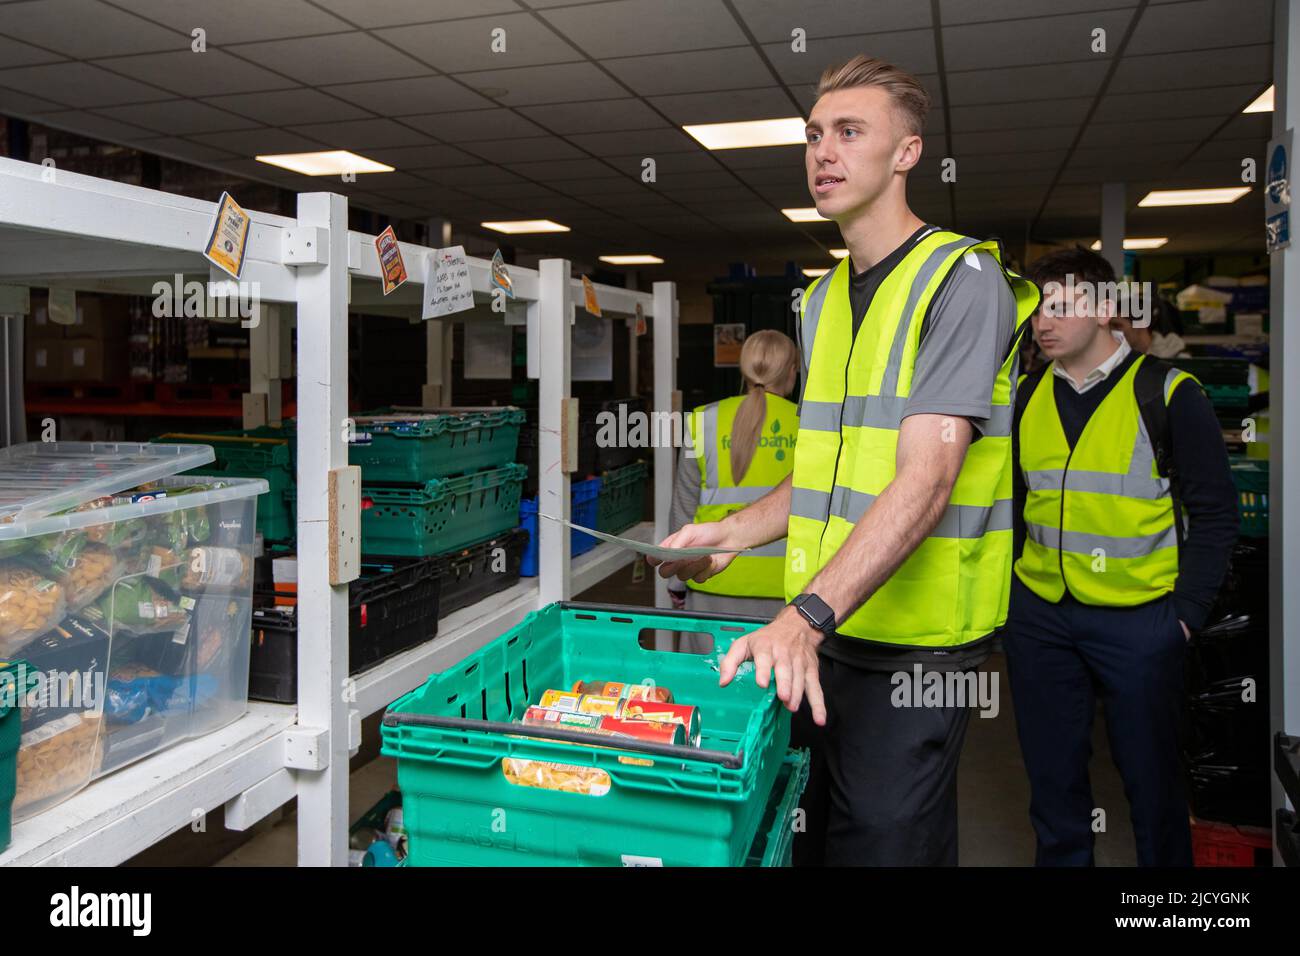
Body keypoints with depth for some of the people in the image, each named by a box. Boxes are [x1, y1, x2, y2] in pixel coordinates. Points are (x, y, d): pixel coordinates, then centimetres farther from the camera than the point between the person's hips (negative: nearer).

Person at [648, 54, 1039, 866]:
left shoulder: (962, 277, -11)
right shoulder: (823, 297, 14)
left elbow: (924, 481, -23)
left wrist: (807, 615, -32)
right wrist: (733, 533, 7)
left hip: (912, 648, -7)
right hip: (819, 637, 7)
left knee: (885, 843, 4)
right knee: (803, 837, 17)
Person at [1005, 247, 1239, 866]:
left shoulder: (1167, 394, -5)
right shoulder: (1027, 397, 7)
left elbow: (1214, 512, -4)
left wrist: (1187, 612, -10)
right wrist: (1003, 593, 7)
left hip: (1138, 619, -3)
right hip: (1038, 616, 4)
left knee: (1151, 779, 10)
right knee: (1053, 779, 13)